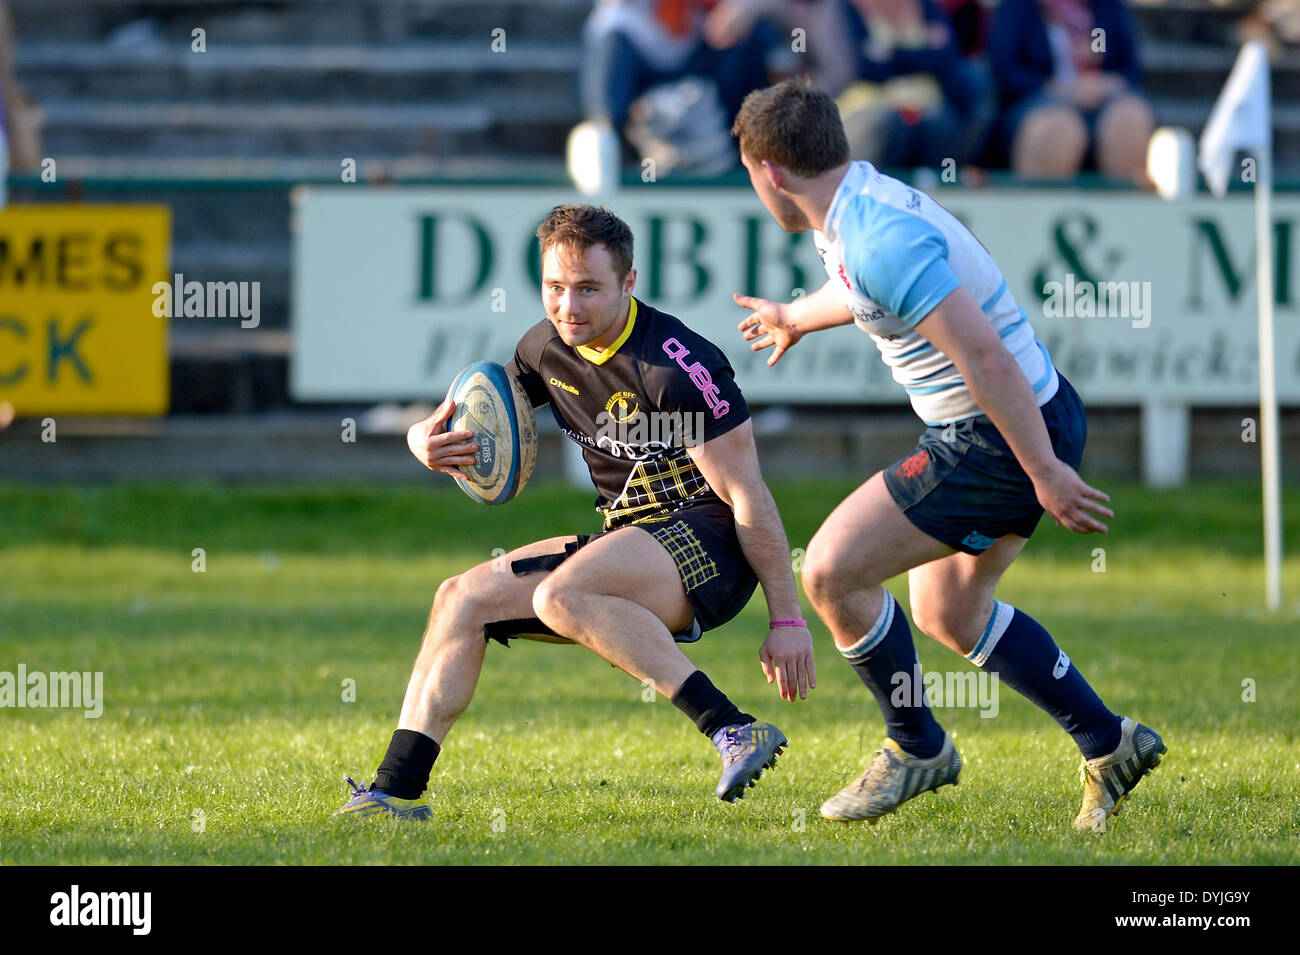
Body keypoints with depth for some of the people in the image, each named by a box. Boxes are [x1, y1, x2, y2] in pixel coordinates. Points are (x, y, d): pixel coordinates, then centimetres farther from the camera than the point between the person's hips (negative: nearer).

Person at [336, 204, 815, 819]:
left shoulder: (676, 366, -19)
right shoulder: (549, 347, 5)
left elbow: (748, 496, -18)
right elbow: (460, 420, 18)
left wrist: (787, 618, -20)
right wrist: (429, 441, -8)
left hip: (709, 543, -8)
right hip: (632, 537, 8)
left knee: (561, 596, -34)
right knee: (464, 597, -1)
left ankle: (737, 733, -36)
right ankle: (397, 789, -5)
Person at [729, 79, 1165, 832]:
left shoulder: (880, 239, -26)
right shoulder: (863, 199, 7)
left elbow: (984, 355, -30)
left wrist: (1046, 474, -26)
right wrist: (799, 317, 52)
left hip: (1004, 441, -10)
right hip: (1033, 421, 10)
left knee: (831, 571, -6)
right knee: (946, 613, 22)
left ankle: (916, 748, 11)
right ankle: (1109, 745, 27)